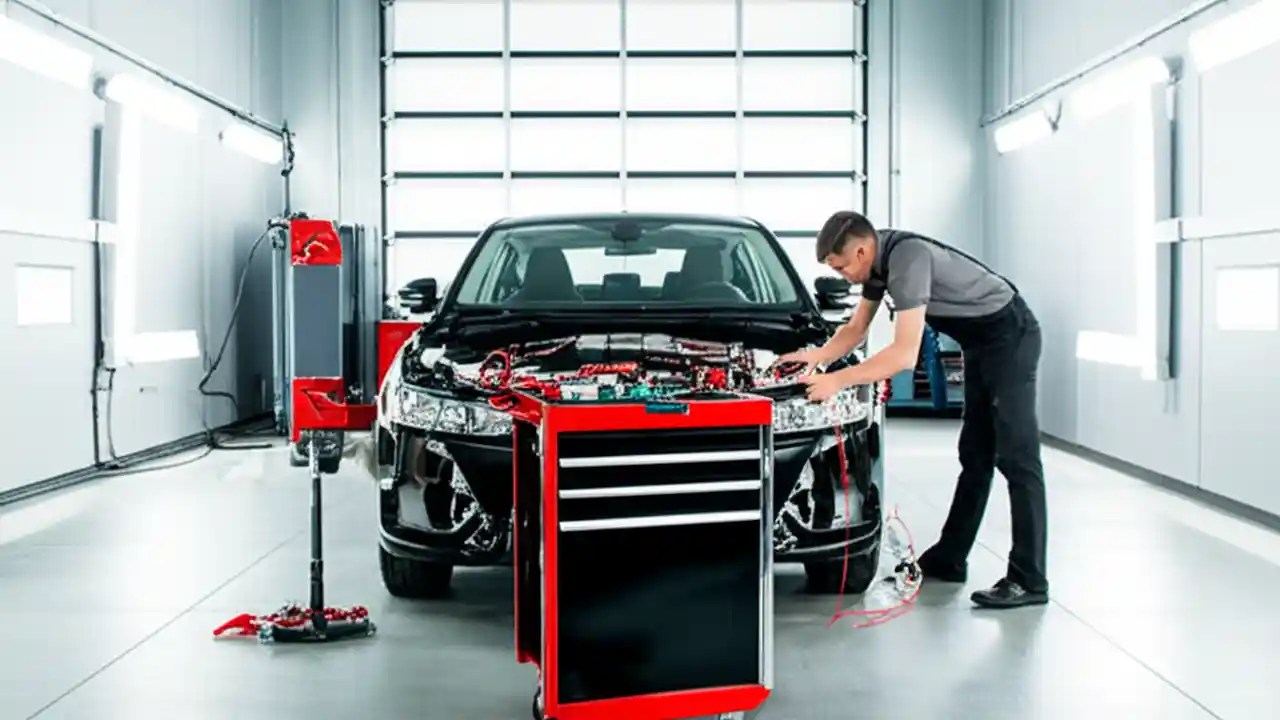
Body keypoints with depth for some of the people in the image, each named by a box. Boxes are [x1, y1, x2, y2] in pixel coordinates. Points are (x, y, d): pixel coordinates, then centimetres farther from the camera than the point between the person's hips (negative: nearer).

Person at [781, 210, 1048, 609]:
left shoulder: (908, 258, -29)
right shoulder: (878, 261, 1)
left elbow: (905, 354, -32)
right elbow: (856, 329, 12)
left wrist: (838, 380, -28)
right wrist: (818, 355, -5)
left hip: (1010, 336, -10)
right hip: (981, 342, 10)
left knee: (1016, 458, -11)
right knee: (975, 455, 12)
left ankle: (1029, 581, -9)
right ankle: (949, 558, 19)